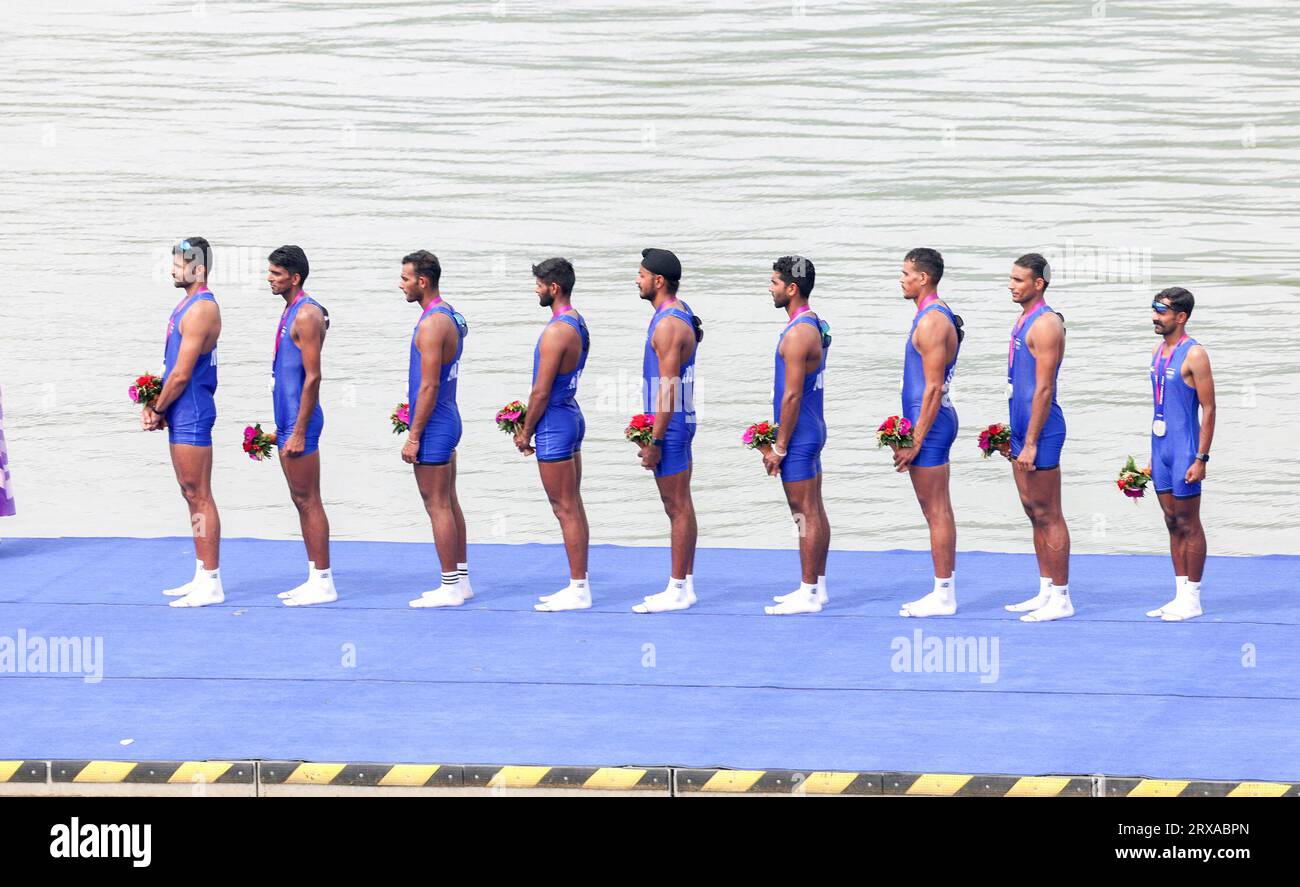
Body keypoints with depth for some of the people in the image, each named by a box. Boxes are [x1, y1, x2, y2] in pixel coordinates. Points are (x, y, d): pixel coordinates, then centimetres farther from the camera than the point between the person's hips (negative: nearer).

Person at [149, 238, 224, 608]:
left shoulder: (201, 310, -17)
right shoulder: (188, 305, 15)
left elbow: (181, 374, -19)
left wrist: (158, 410, -9)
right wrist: (155, 405, 8)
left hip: (192, 413, -10)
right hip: (181, 414, 10)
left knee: (199, 496, -8)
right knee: (191, 494, 14)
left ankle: (211, 584, -7)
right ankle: (202, 577, 20)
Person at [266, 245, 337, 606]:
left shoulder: (307, 315, -15)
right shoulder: (291, 312, 16)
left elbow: (313, 377, -19)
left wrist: (299, 431, -20)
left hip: (301, 420, -10)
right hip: (288, 420, 10)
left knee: (308, 501, -7)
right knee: (300, 500, 12)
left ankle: (323, 583, -5)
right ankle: (315, 578, 16)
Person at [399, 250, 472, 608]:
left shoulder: (432, 324, -20)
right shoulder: (451, 316, 12)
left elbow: (429, 386, -22)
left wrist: (414, 436, -19)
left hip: (433, 426, -10)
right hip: (447, 421, 10)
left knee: (437, 505, -6)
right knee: (449, 503, 14)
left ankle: (450, 588, -4)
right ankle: (460, 581, 19)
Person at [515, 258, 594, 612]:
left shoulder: (556, 332, -21)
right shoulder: (578, 324, 10)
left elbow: (541, 391, -20)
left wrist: (526, 432, -8)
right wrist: (528, 425, 17)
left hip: (554, 424, -10)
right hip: (572, 416, 10)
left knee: (565, 509, -6)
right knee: (573, 506, 13)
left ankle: (578, 591, -3)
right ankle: (579, 584, 17)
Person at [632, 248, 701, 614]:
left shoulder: (668, 325, -18)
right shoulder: (679, 313, 14)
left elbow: (668, 389, -21)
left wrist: (655, 441, -20)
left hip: (669, 424, -10)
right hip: (679, 421, 10)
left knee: (677, 507, -6)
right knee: (680, 507, 13)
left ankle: (678, 590, -4)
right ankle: (684, 584, 17)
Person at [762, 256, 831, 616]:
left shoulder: (797, 334, -20)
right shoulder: (816, 325, 12)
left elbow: (792, 395, -21)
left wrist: (780, 447, -17)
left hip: (798, 436, -10)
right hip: (812, 429, 10)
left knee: (806, 515, -6)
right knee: (815, 512, 14)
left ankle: (808, 595, -4)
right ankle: (817, 587, 20)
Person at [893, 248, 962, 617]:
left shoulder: (932, 321, -17)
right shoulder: (935, 316, 16)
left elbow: (933, 388, -20)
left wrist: (916, 440, -20)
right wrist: (911, 434, 23)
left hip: (930, 422, -11)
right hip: (929, 421, 11)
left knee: (936, 511, -7)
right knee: (937, 510, 12)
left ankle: (943, 596, -5)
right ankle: (943, 593, 16)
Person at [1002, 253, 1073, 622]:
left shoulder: (1045, 325, -15)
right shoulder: (1024, 321, 16)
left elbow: (1043, 389, -19)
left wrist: (1030, 443, -21)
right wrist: (1013, 435, 21)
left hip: (1040, 431, -10)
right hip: (1022, 429, 10)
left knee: (1047, 515, -6)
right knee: (1034, 512, 13)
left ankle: (1060, 599, -2)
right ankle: (1046, 592, 19)